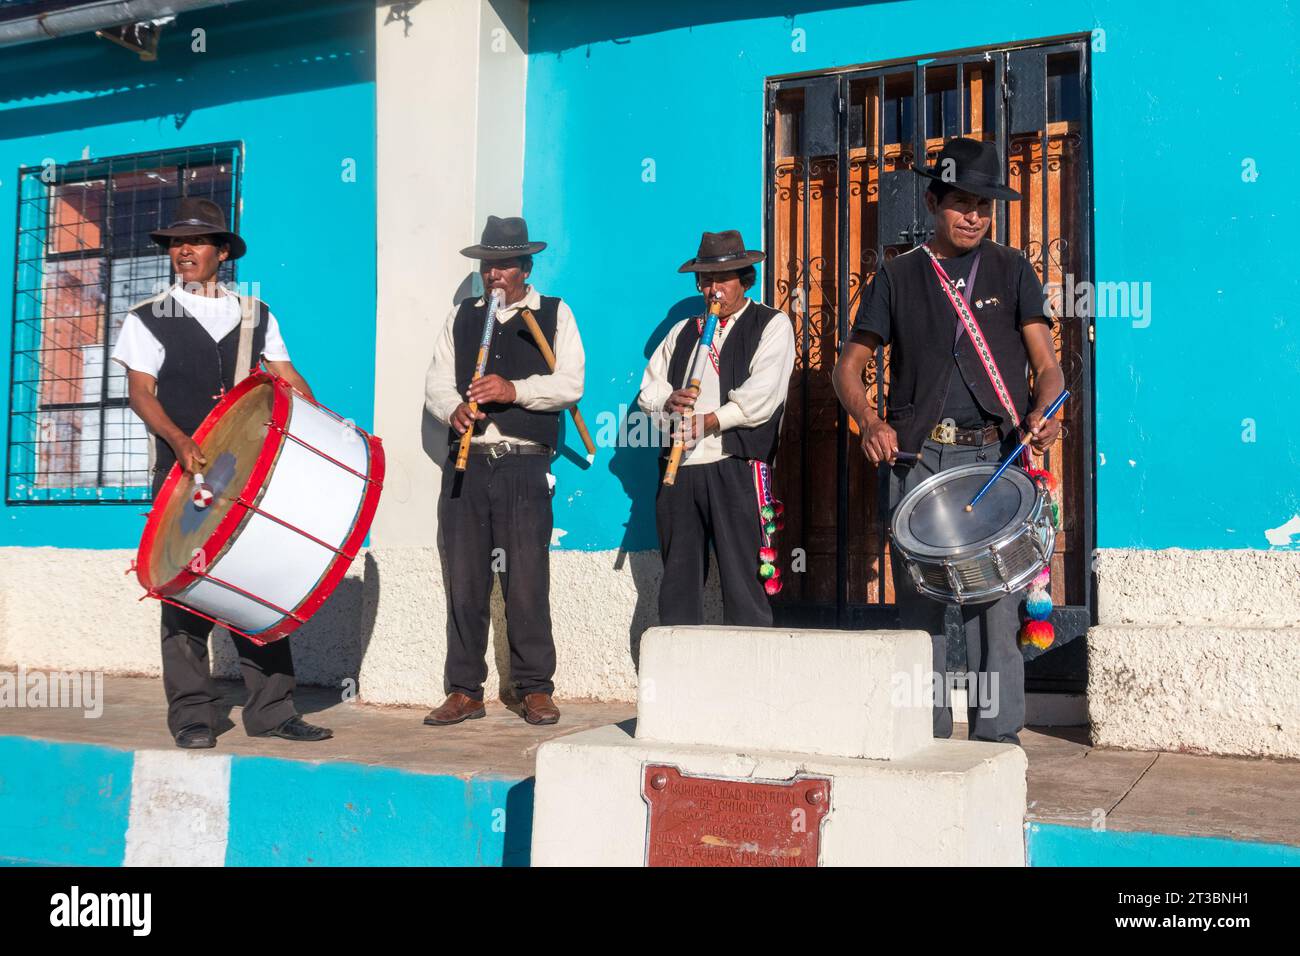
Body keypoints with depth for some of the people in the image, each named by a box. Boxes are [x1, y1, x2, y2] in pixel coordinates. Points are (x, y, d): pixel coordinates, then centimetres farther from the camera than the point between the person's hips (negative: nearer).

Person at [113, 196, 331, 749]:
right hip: (182, 473, -2)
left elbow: (287, 380, 11)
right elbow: (140, 391, -2)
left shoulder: (256, 316, 15)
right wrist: (180, 440, -19)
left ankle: (270, 710, 8)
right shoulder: (148, 318, 8)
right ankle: (192, 716, 4)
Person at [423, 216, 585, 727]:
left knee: (527, 580, -5)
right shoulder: (460, 317, 18)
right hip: (465, 463, 3)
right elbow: (436, 383, 11)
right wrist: (453, 409, -11)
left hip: (525, 466, -3)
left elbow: (570, 382, -2)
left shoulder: (554, 314, 10)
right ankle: (464, 690, 12)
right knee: (464, 581, 4)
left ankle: (535, 689, 6)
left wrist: (514, 390, -17)